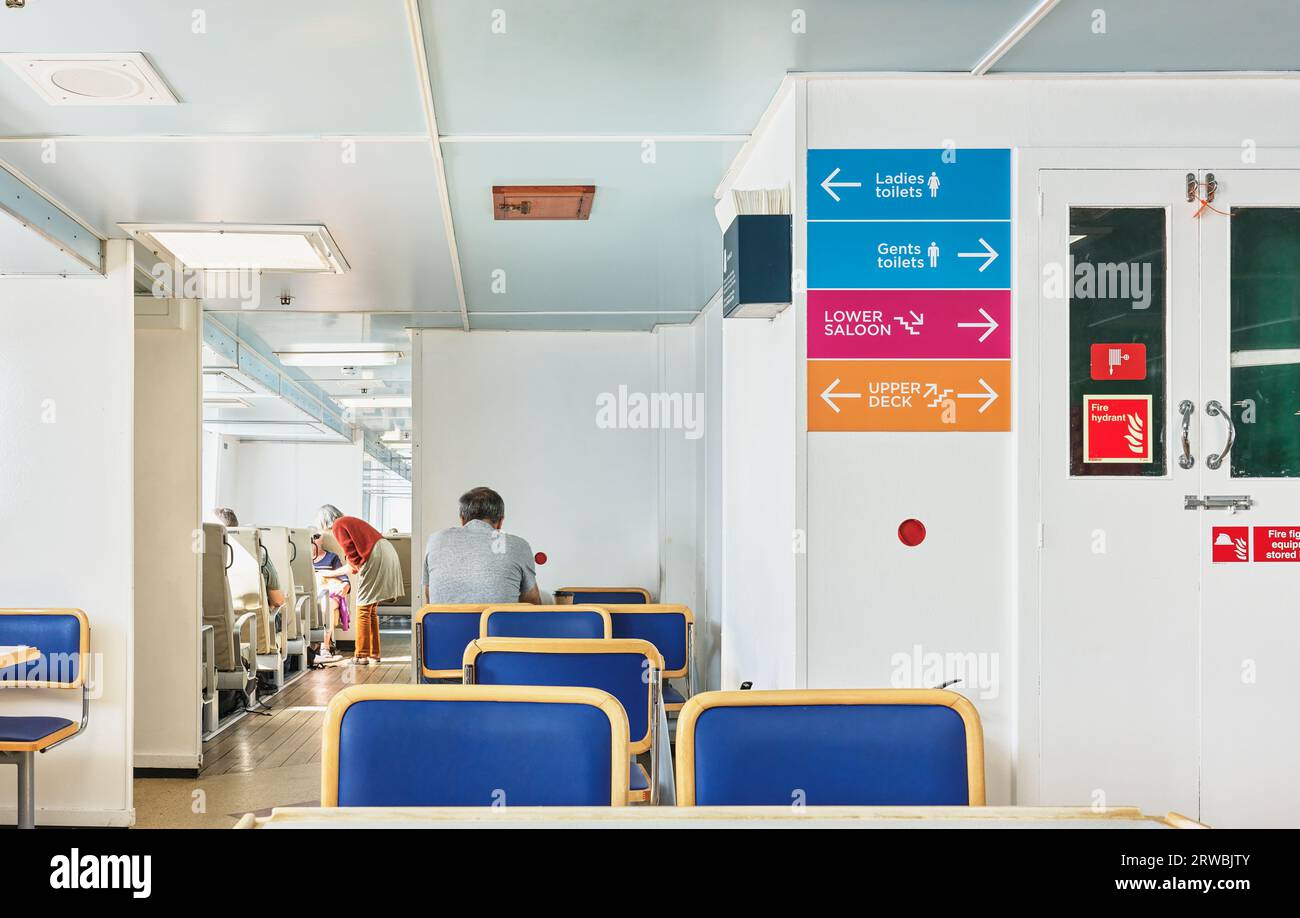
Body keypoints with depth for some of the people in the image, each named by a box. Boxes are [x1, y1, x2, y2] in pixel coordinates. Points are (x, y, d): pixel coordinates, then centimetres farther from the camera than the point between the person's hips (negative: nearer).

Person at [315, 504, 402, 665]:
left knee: (363, 610, -4)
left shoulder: (338, 526, -2)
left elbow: (351, 552, -9)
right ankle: (374, 653, 19)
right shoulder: (350, 520, 26)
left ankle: (361, 655, -3)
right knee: (371, 610, 15)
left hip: (374, 558, -9)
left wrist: (358, 567, 5)